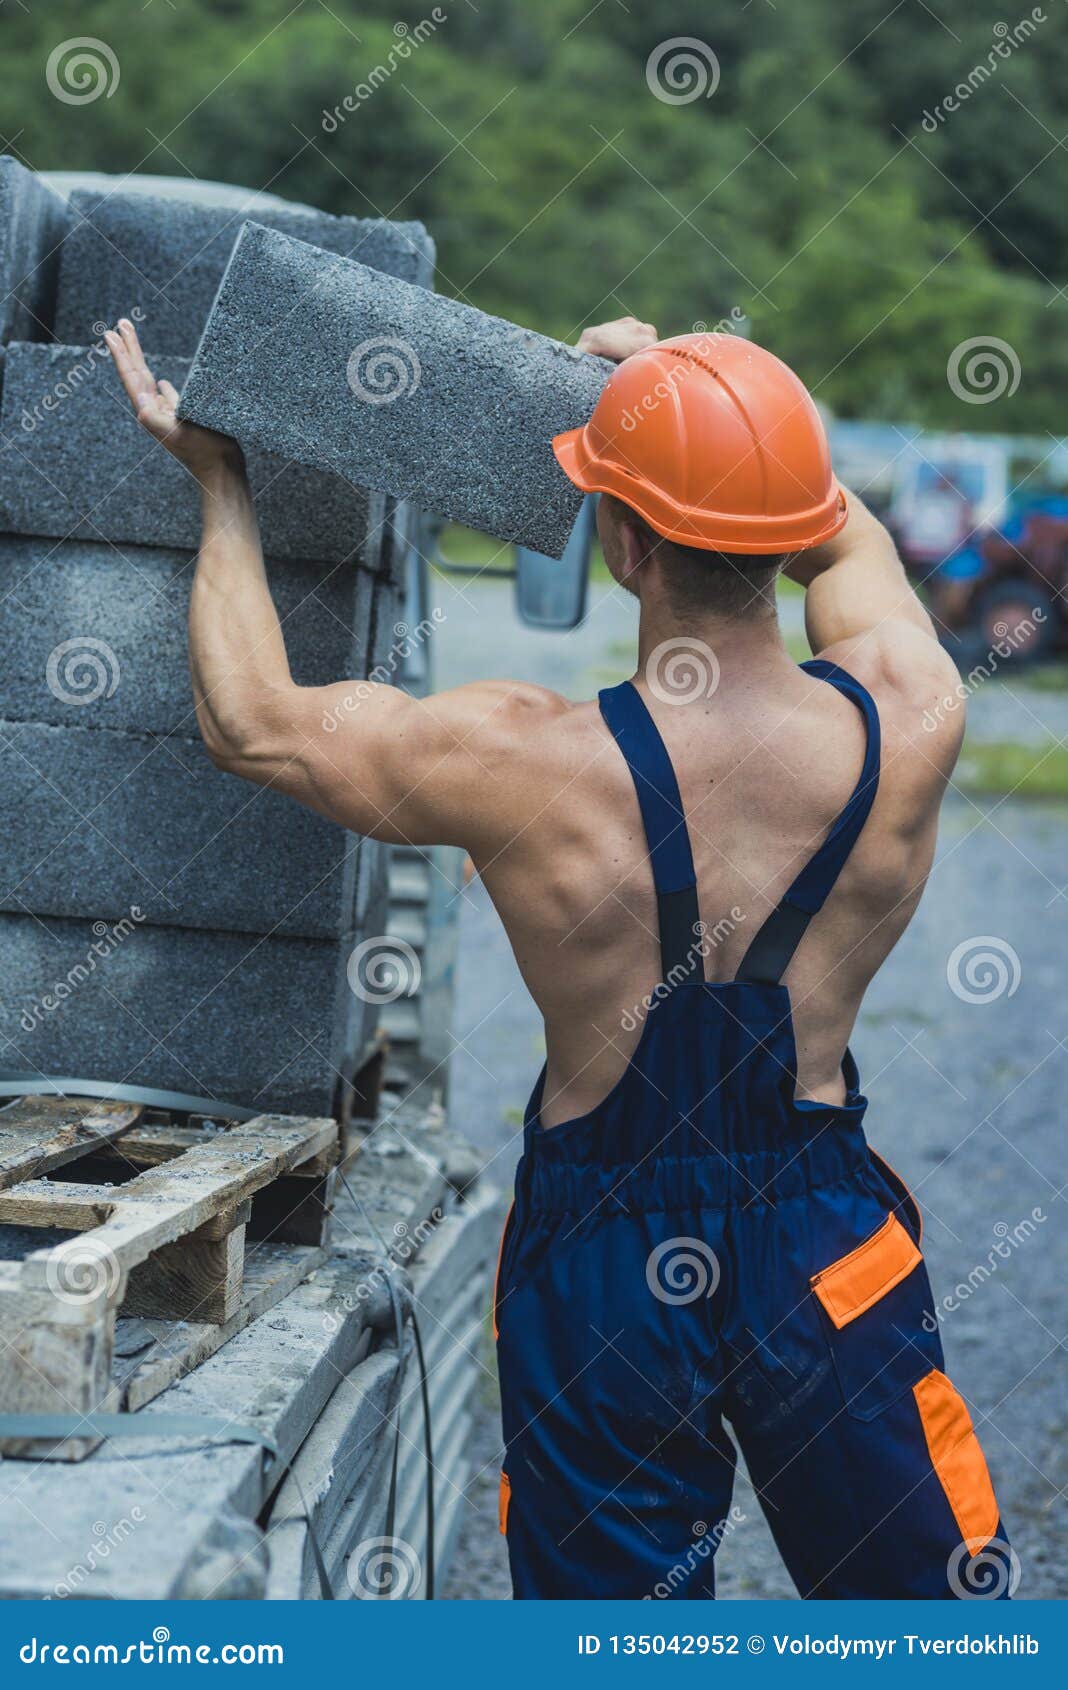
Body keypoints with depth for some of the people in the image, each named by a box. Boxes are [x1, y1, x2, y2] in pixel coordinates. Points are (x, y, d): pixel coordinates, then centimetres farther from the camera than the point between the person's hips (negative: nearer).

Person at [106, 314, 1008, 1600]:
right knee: (918, 1607, 17)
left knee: (616, 1592, 18)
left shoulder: (523, 769, -23)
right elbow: (846, 536, 9)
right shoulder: (906, 719, -16)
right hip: (826, 1247, 2)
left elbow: (250, 722, -5)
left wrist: (220, 484, 8)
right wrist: (690, 394, 17)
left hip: (601, 1257, -1)